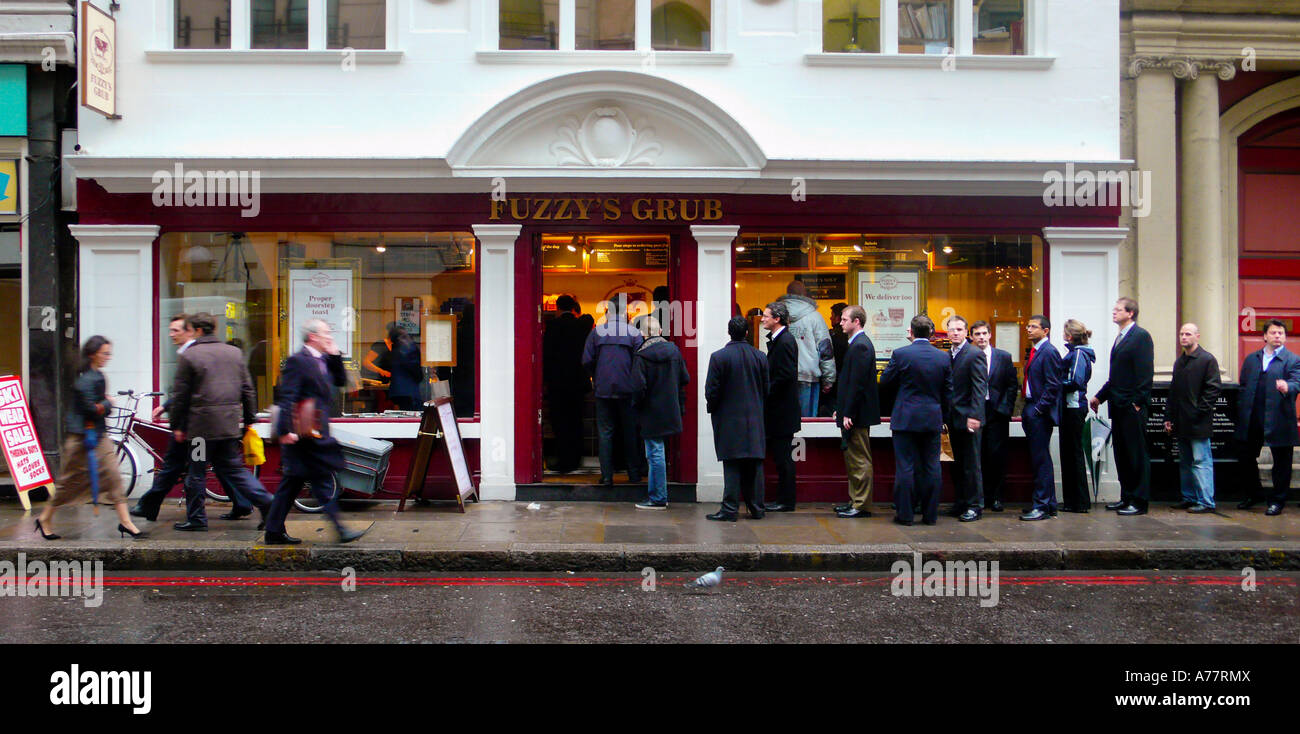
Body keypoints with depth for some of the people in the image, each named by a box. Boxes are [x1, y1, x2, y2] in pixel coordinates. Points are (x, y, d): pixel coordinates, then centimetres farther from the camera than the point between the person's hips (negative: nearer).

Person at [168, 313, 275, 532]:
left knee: (196, 472, 7)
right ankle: (265, 502, -2)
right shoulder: (235, 353, 10)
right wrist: (250, 419, 18)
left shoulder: (189, 355, -6)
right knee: (234, 468, 11)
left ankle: (196, 518, 14)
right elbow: (248, 389, 11)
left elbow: (180, 394, -4)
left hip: (202, 425, -5)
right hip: (230, 425, 5)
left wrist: (177, 425, 3)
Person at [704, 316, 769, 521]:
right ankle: (756, 508, 14)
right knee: (755, 465, 9)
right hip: (755, 420, 3)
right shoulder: (760, 356, 2)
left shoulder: (718, 357, -10)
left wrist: (712, 409, 8)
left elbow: (712, 390, -10)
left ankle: (730, 509, -2)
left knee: (732, 466, -1)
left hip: (729, 420, -3)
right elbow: (766, 390, 7)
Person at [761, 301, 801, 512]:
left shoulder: (785, 341, -16)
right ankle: (783, 499, 19)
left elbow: (787, 376, -21)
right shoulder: (776, 340, 14)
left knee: (783, 456, -3)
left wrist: (767, 392, -14)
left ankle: (786, 501, 4)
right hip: (778, 410, 10)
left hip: (783, 411, -10)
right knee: (779, 456, 13)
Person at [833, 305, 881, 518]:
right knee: (853, 459, 16)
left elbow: (857, 383, -22)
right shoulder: (857, 343, 15)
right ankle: (856, 501, 25)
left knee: (860, 460, -3)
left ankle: (862, 506, 3)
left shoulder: (860, 345, -17)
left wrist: (848, 413, -21)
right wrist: (841, 409, 17)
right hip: (852, 412, 11)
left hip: (857, 415, -11)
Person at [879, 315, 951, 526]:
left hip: (905, 419, -3)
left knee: (905, 467, 2)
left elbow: (885, 382, -2)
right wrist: (943, 417, 19)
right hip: (933, 420, 3)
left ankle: (904, 514, 5)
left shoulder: (901, 354, -10)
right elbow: (948, 391, 8)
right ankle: (930, 514, 14)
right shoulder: (943, 357, 1)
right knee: (931, 467, 9)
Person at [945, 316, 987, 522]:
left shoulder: (975, 355, -11)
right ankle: (961, 502, 22)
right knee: (958, 464, 14)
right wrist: (946, 416, 10)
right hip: (953, 419, 8)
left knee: (971, 464, -2)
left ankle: (975, 505, 6)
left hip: (968, 419, -8)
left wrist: (974, 416, -22)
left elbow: (979, 388, -16)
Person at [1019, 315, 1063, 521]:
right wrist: (1026, 411, 13)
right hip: (1031, 411, 10)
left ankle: (1043, 506, -1)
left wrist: (1037, 409, -17)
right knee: (1037, 459, 13)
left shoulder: (1049, 352, -11)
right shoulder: (1034, 352, 17)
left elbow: (1053, 385, -16)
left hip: (1041, 413, -10)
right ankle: (1047, 503, 21)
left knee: (1041, 459, -6)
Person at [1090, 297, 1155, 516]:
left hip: (1132, 407, -9)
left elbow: (1146, 373, -15)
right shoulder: (1120, 338, 18)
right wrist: (1100, 396, 20)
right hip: (1118, 406, 9)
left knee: (1137, 454, -3)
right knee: (1121, 454, 12)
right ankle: (1127, 497, 21)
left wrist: (1138, 402, -19)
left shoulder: (1141, 336, -9)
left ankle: (1139, 501, 2)